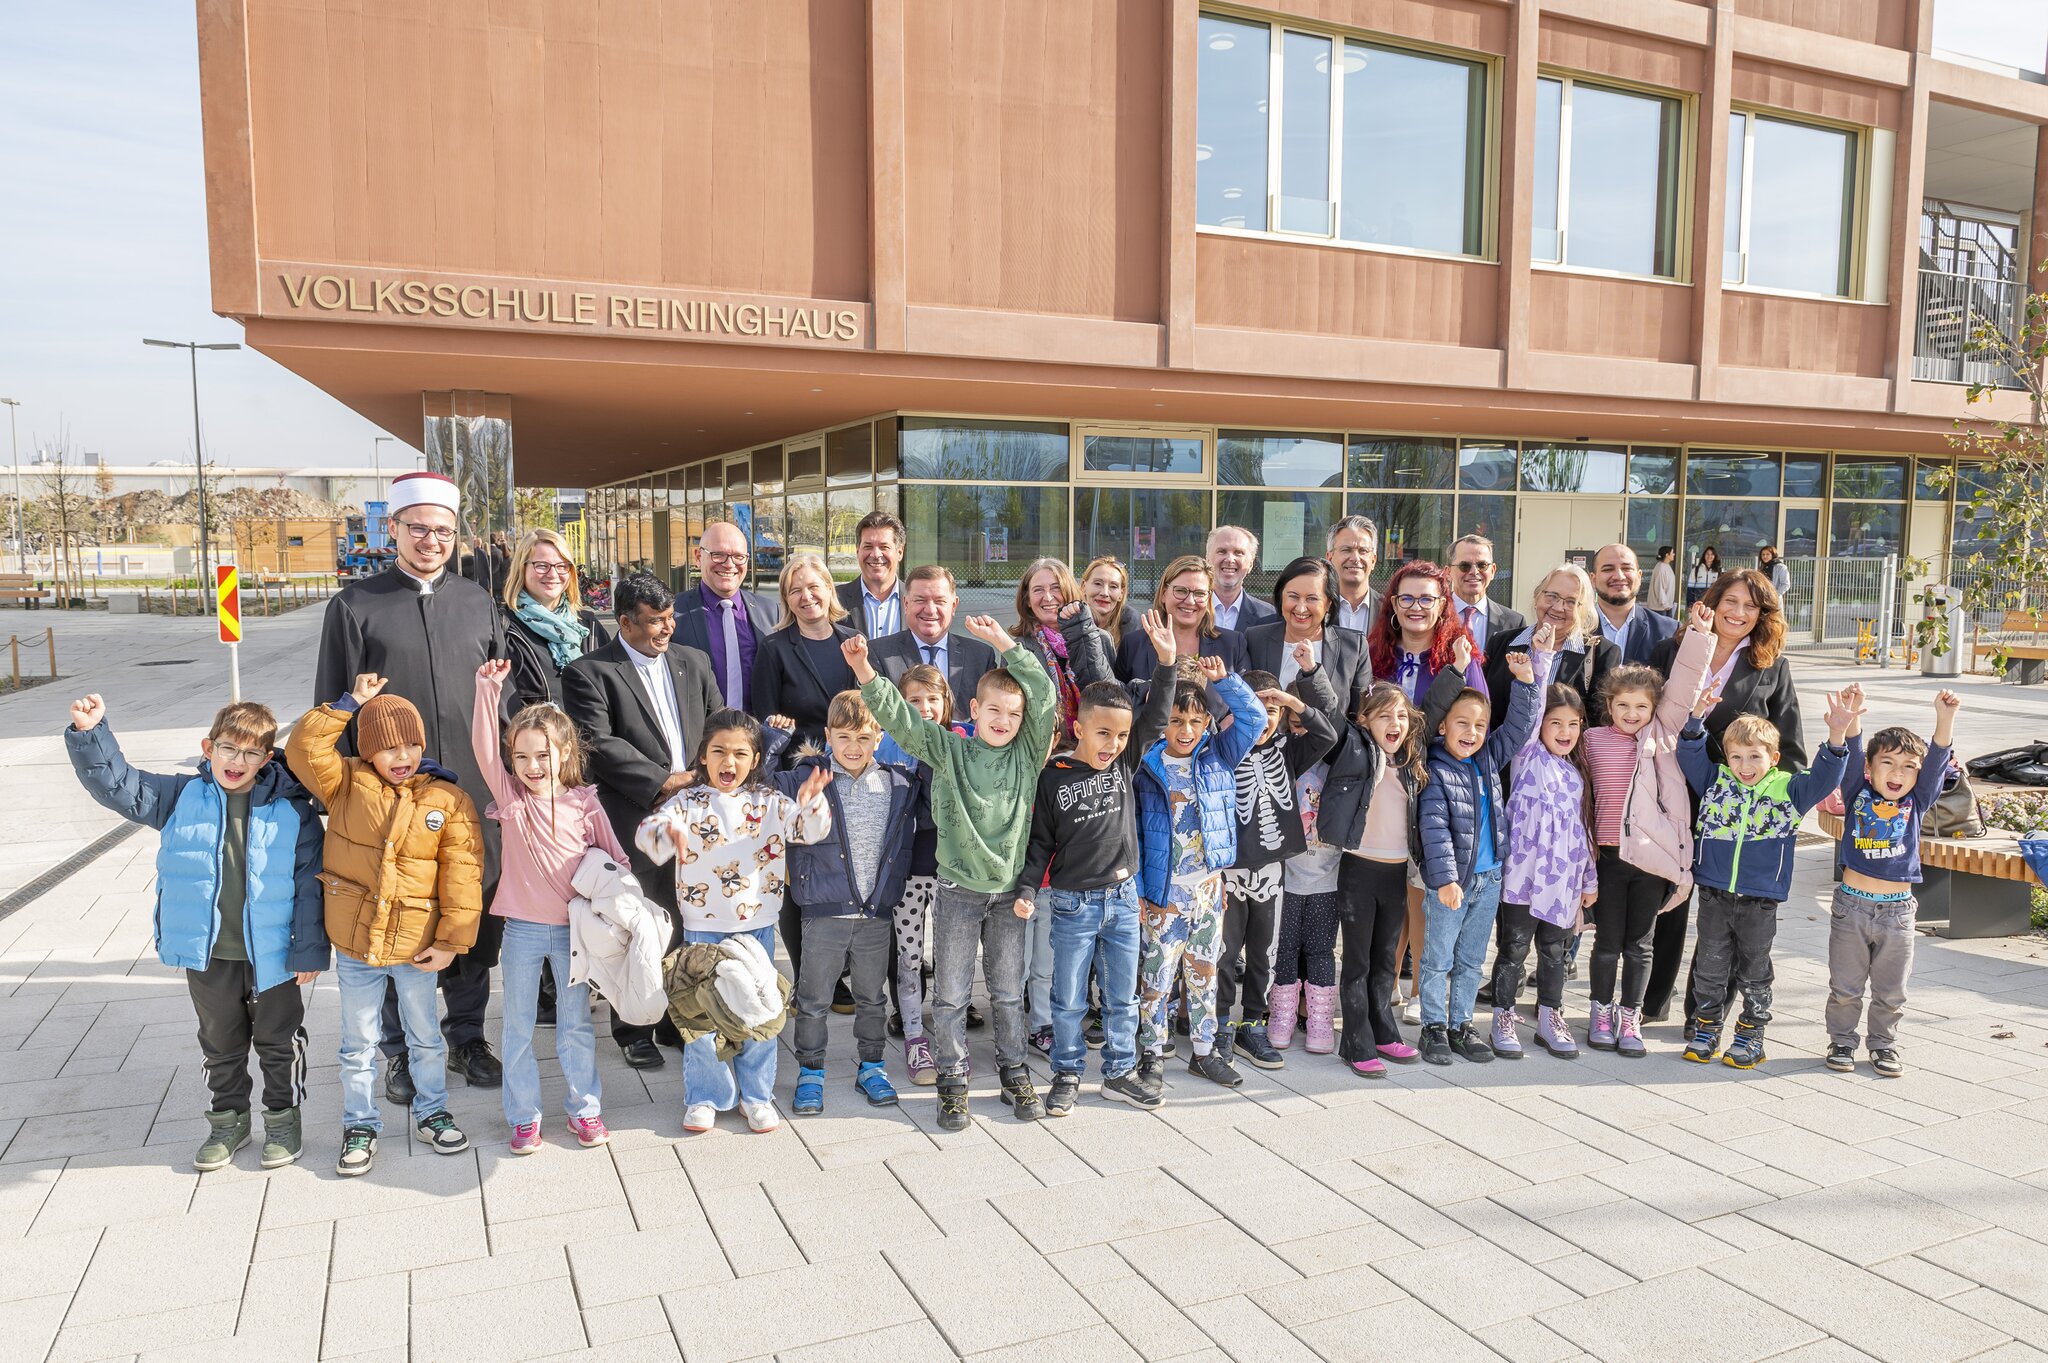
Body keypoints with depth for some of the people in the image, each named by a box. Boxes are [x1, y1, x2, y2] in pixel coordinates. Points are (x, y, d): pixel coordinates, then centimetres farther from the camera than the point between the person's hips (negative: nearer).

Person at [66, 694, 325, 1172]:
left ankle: (284, 1118, 31)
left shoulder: (291, 811, -10)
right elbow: (117, 785, -3)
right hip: (207, 955, 3)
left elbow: (310, 883, -9)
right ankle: (228, 1120, 37)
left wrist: (310, 949, -10)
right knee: (220, 1044, 20)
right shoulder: (182, 797, -2)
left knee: (279, 1041, 13)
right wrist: (90, 733, -19)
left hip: (272, 955, -3)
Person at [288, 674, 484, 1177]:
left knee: (425, 1037, 17)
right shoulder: (346, 785, -2)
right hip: (355, 944, 1)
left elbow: (462, 876, -8)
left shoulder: (449, 800, -8)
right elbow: (304, 748, -16)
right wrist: (350, 703, -14)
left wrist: (451, 940, -11)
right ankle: (360, 1126, 31)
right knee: (358, 1044, 15)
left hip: (416, 945, -1)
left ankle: (431, 1113, 36)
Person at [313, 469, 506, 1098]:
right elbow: (332, 707, 1)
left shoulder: (478, 602, 9)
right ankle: (401, 1051, 23)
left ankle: (466, 1036, 27)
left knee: (473, 922, 10)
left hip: (472, 796, 2)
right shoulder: (355, 605, 0)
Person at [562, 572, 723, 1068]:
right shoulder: (589, 672, -4)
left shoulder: (693, 661, 13)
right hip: (634, 824, -5)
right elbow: (599, 744, -13)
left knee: (688, 926, 10)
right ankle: (634, 1031, 17)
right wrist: (664, 780, -14)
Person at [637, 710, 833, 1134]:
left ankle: (757, 1095, 24)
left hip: (756, 927, 1)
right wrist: (667, 832, -43)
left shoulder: (770, 802, 0)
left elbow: (810, 829, -8)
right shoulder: (687, 802, -5)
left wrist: (810, 802, -30)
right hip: (702, 927, -1)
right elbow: (647, 830, -19)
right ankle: (704, 1097, 24)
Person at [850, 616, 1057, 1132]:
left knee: (1009, 992, 14)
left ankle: (1014, 1073, 29)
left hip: (1009, 890, 2)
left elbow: (1044, 692, -8)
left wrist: (1004, 642, -15)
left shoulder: (1028, 752, 1)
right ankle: (952, 1080, 21)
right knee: (950, 994, 7)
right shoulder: (949, 749, -2)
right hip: (958, 889, -1)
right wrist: (864, 671, -27)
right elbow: (898, 716, -12)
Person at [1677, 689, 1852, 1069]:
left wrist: (1837, 734, -28)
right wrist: (1698, 715, -24)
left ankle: (1751, 1034, 24)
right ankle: (1706, 1029, 24)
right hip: (1714, 895, 1)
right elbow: (1690, 753, -7)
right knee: (1710, 968, 11)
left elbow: (1823, 777, -13)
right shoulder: (1715, 780, 1)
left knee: (1754, 972, 12)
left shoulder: (1787, 789, -2)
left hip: (1760, 901, -1)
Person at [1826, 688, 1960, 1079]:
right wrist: (1853, 714, -31)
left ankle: (1884, 1044, 29)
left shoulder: (1917, 803, 3)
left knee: (1890, 991, 12)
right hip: (1852, 904, -1)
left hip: (1897, 910, 1)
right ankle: (1842, 1041, 24)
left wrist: (1945, 717, -25)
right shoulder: (1857, 796, -1)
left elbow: (1937, 761, -11)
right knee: (1845, 986, 9)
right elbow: (1852, 753, -15)